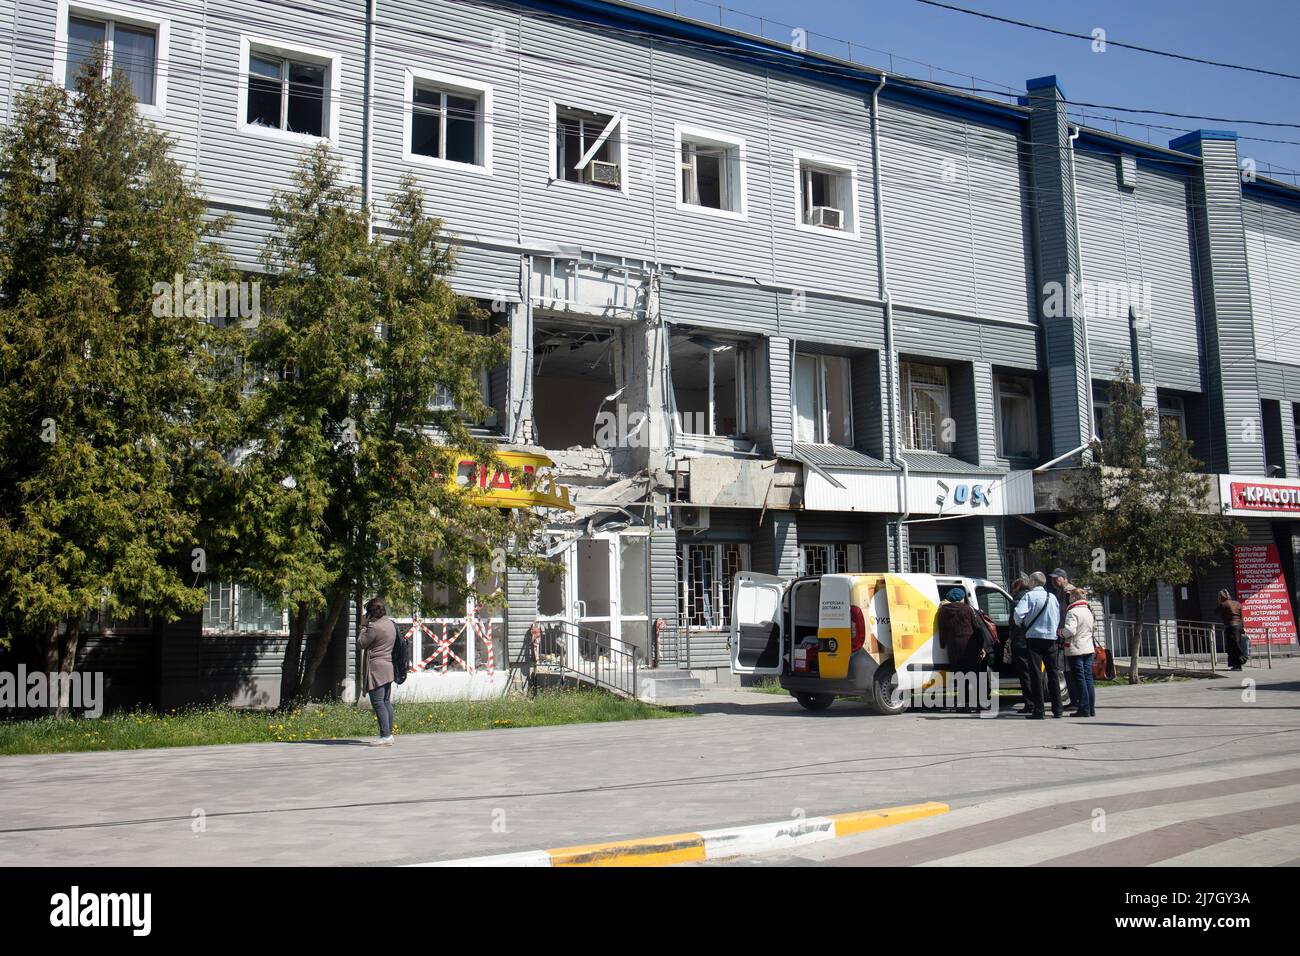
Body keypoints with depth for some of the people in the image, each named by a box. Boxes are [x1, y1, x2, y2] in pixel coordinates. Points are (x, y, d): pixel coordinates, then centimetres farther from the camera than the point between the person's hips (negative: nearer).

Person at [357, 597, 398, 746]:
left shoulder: (374, 627, -16)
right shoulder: (390, 624, 11)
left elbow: (360, 644, -9)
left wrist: (364, 628, 4)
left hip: (376, 668, -9)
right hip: (388, 667, 9)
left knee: (378, 702, -8)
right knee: (386, 701, 14)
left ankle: (385, 736, -11)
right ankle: (389, 733, 17)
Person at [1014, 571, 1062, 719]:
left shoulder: (1029, 596, -7)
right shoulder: (1052, 597, 11)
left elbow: (1018, 614, -18)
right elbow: (1058, 619, 16)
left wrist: (1021, 624, 2)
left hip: (1035, 637, -5)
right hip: (1052, 638, 5)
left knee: (1036, 673, -4)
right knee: (1053, 673, 12)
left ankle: (1039, 711, -7)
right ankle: (1057, 709, 16)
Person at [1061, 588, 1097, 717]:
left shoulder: (1072, 612, -15)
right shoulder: (1088, 611, 13)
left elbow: (1070, 630, -24)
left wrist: (1061, 632, -5)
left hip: (1076, 650, -8)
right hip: (1089, 648, 8)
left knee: (1079, 679, -4)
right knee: (1088, 678, 9)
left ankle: (1084, 709, -4)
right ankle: (1091, 709, 10)